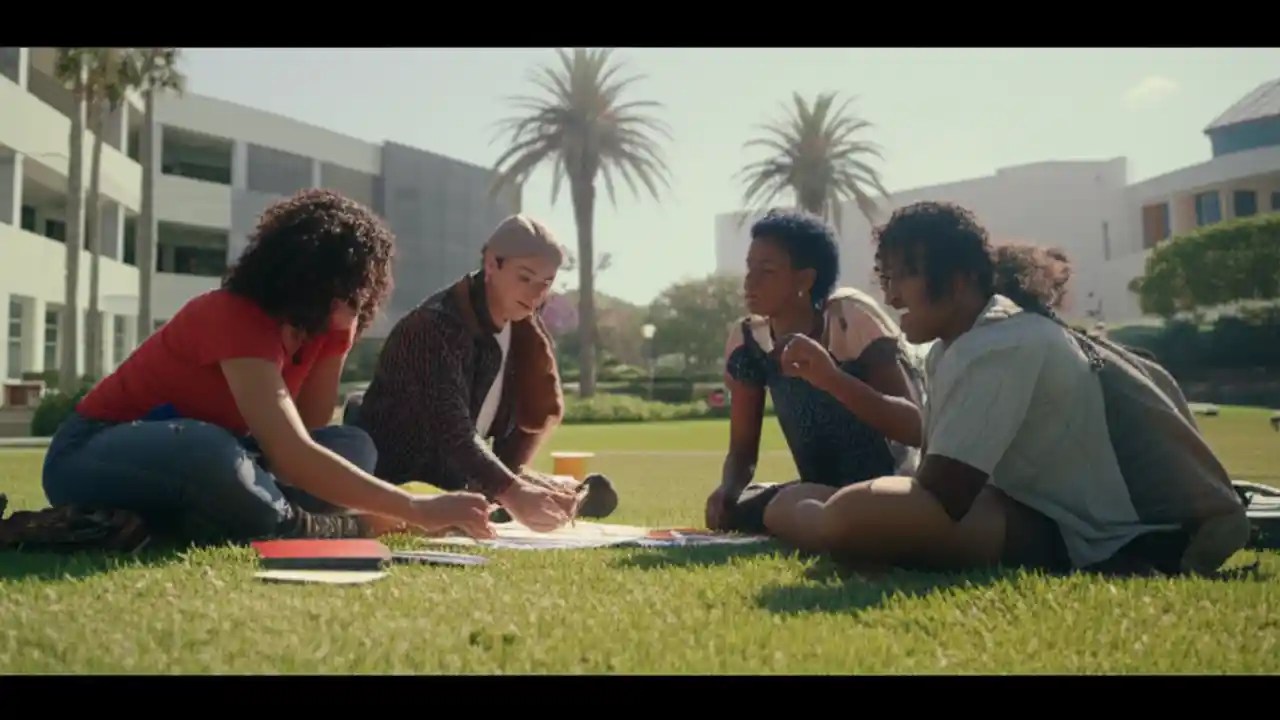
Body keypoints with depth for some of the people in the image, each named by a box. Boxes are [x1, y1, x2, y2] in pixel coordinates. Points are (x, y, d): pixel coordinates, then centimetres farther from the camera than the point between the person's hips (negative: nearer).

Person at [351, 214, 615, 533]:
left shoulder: (526, 332, 0)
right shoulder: (438, 326, -27)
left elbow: (536, 414, -3)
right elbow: (452, 430, -40)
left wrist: (518, 478, -22)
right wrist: (511, 493, -54)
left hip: (456, 484, 7)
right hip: (394, 484, -6)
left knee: (596, 492, 1)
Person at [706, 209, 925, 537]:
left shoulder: (852, 317, -20)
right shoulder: (748, 340, -5)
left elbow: (916, 427, -28)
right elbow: (742, 451, 0)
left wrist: (833, 377, -43)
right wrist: (727, 489, -23)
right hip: (821, 490, 7)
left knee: (787, 510, -33)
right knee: (724, 511, -13)